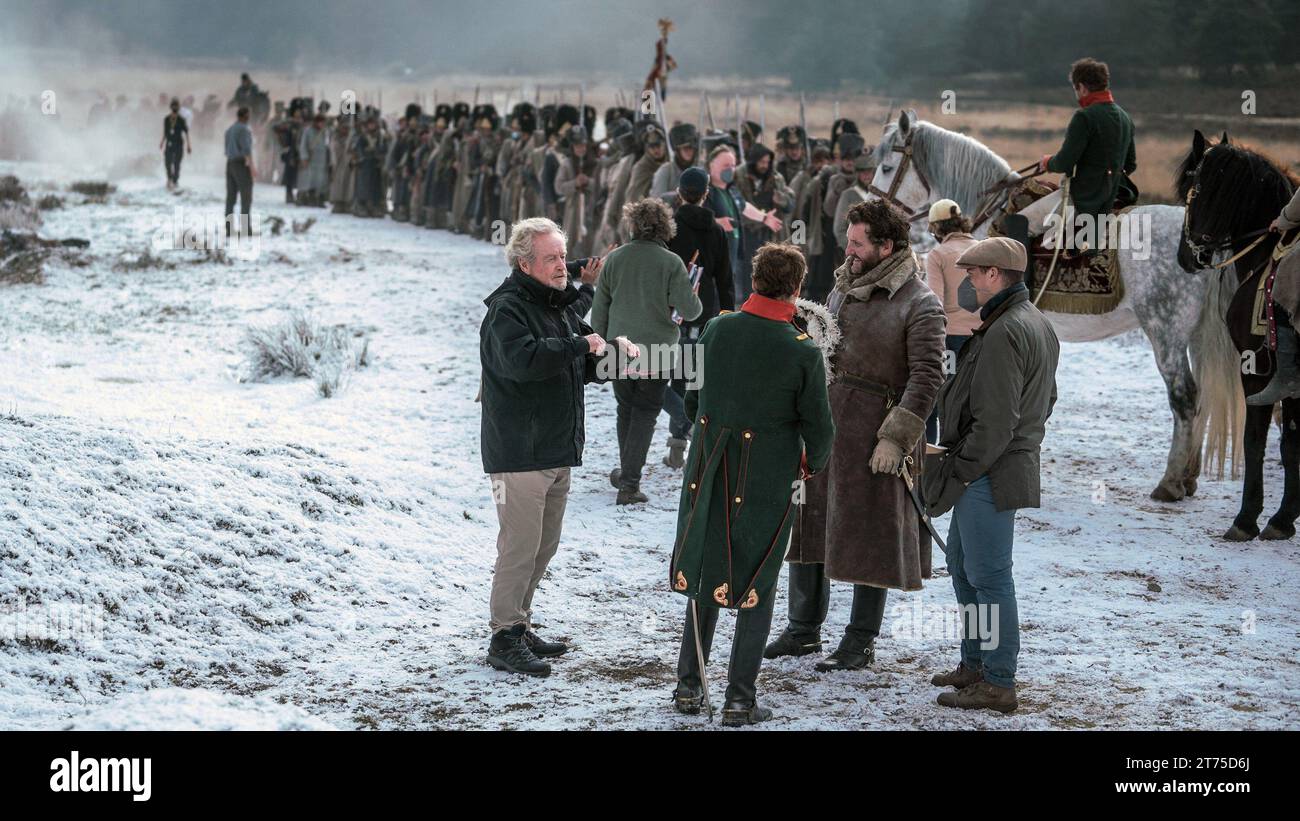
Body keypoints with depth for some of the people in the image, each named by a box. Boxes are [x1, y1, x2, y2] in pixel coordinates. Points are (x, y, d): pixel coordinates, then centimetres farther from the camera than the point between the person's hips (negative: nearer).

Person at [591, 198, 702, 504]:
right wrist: (696, 301, 14)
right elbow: (690, 310, -10)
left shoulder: (614, 258, -2)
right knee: (645, 414, 5)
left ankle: (627, 473, 30)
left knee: (626, 409, 19)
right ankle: (629, 482, -3)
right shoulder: (671, 263, -11)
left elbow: (599, 309, 4)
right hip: (657, 353, -3)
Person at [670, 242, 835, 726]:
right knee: (756, 588, 8)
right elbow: (819, 429, -7)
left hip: (709, 475, 3)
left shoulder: (715, 330, -5)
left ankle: (689, 686, 21)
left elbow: (692, 401, 6)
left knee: (704, 579, 16)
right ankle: (740, 700, 9)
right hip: (768, 482, -3)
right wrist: (810, 465, 14)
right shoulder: (803, 351, -15)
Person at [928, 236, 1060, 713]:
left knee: (989, 576, -5)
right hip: (1017, 459, 11)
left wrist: (960, 473, -17)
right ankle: (974, 664, 30)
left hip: (991, 475, -11)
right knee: (962, 566, 21)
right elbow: (1046, 400, 22)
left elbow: (995, 420, -24)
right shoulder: (1038, 324, 14)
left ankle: (998, 684, 0)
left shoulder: (1003, 333, -20)